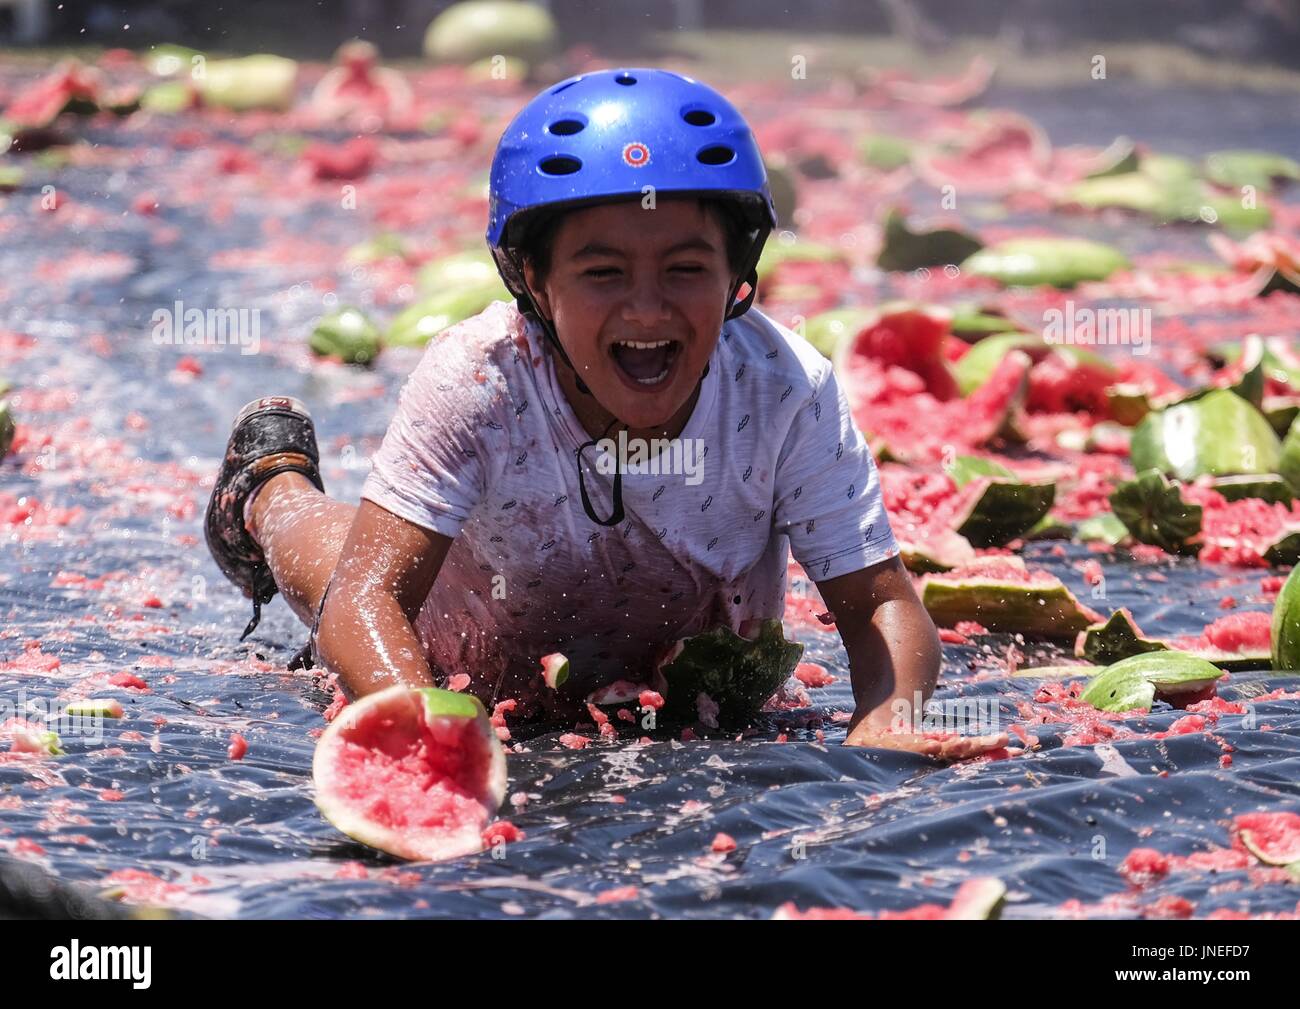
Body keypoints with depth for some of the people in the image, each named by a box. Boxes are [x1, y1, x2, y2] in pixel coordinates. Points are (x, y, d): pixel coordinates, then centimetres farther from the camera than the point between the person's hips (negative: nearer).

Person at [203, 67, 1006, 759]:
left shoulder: (786, 393, -37)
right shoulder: (474, 382, -40)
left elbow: (882, 604, -33)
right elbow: (368, 598, -43)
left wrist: (885, 719, -56)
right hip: (470, 667, -1)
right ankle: (273, 484, 54)